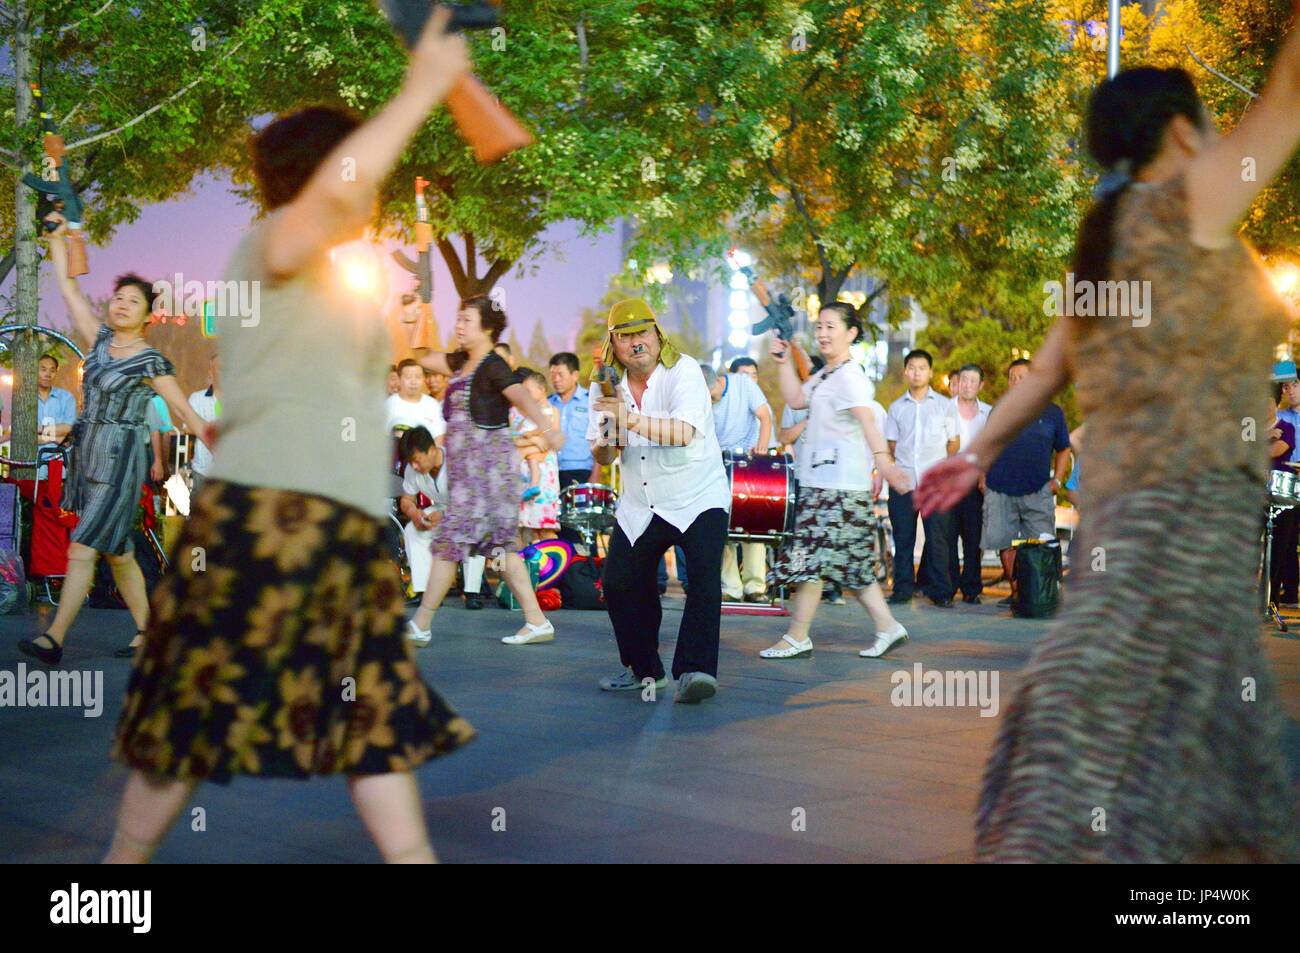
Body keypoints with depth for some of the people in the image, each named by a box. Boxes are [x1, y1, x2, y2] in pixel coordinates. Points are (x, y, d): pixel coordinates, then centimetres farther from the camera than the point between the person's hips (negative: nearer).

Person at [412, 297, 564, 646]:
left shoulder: (493, 367, -15)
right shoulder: (462, 362, 13)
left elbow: (521, 397, -33)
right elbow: (426, 359, 26)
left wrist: (546, 427, -49)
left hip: (488, 466, -10)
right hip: (466, 467, 10)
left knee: (450, 540, -6)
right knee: (499, 543, 9)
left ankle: (420, 627, 0)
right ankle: (537, 622, 11)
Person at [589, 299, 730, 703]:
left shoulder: (683, 370, -16)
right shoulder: (606, 386, 0)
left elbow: (683, 432, -32)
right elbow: (601, 457, 0)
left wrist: (631, 418, -44)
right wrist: (607, 443, -24)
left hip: (698, 499, -5)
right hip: (640, 505, 5)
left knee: (704, 579, -21)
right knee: (619, 583, 3)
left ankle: (695, 670, -24)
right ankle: (644, 669, 20)